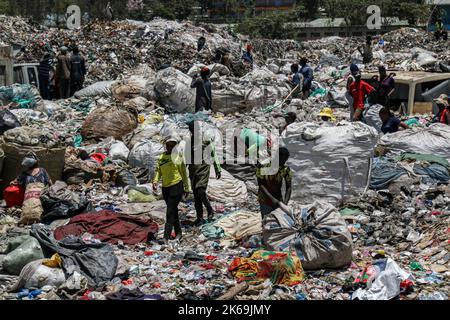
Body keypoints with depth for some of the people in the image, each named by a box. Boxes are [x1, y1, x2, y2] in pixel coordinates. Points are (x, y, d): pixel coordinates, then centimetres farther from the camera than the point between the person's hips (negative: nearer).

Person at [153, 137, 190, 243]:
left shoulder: (178, 157, 0)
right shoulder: (161, 157, 10)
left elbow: (184, 173, 5)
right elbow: (158, 171, 9)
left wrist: (186, 188, 7)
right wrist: (155, 182, -9)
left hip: (176, 186, -5)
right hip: (165, 187, 5)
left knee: (170, 212, -11)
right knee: (173, 211, 14)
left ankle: (166, 237, -12)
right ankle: (178, 233, 27)